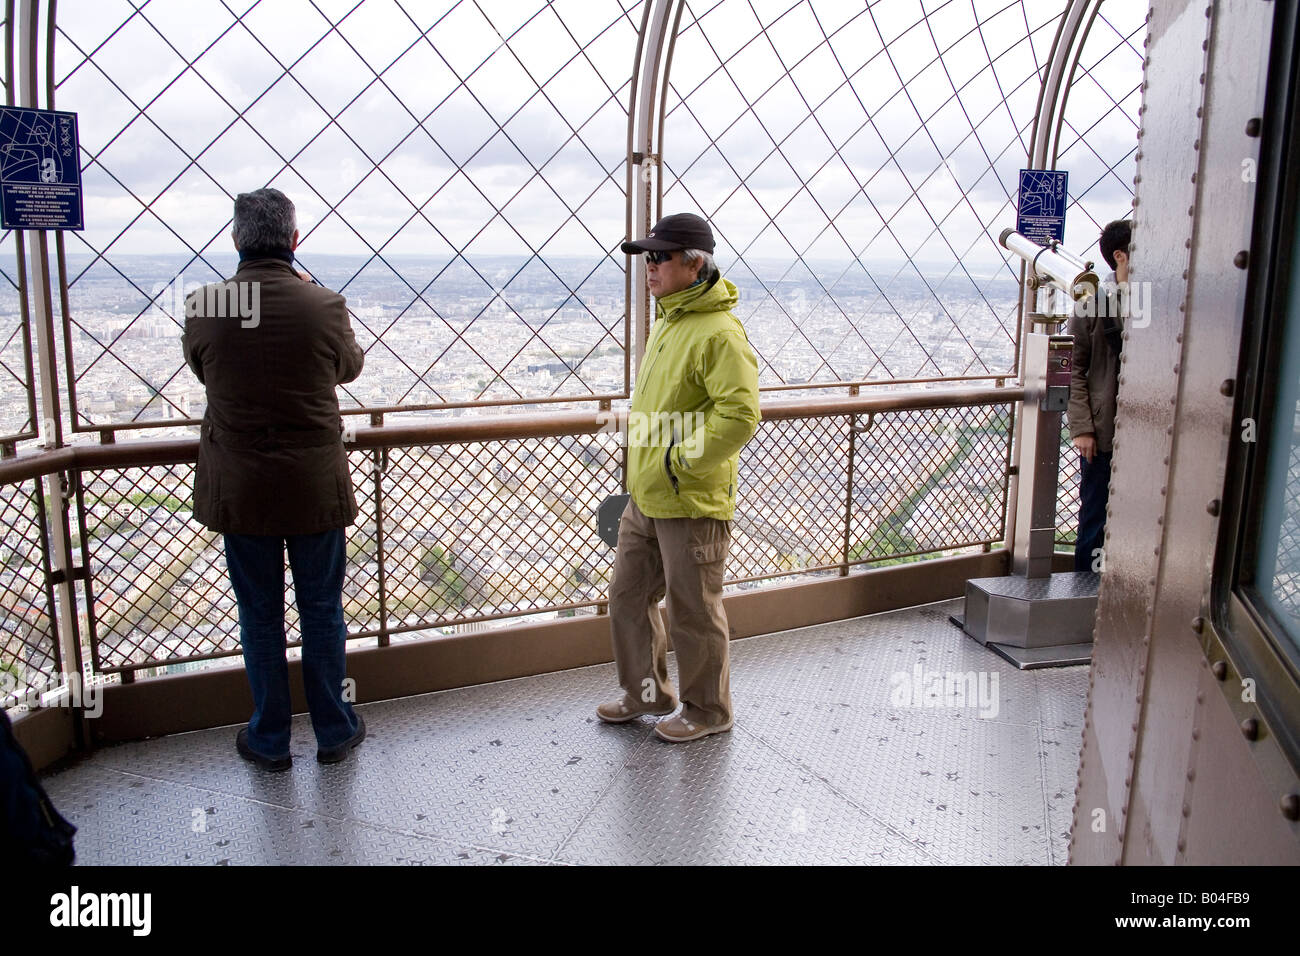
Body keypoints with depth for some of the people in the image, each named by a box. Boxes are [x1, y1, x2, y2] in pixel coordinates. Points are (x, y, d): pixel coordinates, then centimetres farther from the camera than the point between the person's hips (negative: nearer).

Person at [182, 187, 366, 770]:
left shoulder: (202, 307, -10)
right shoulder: (324, 306, -14)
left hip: (239, 490, 1)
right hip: (315, 487, -1)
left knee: (259, 614, 14)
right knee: (321, 611, 13)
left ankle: (269, 741, 27)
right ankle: (334, 731, 27)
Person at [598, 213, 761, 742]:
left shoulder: (720, 332, -20)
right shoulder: (668, 321, 12)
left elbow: (740, 415, -28)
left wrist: (681, 461, -22)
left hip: (691, 504, -9)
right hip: (644, 498, 10)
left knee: (693, 611, 6)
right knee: (628, 595, 18)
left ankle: (706, 710, 26)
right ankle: (646, 692, 37)